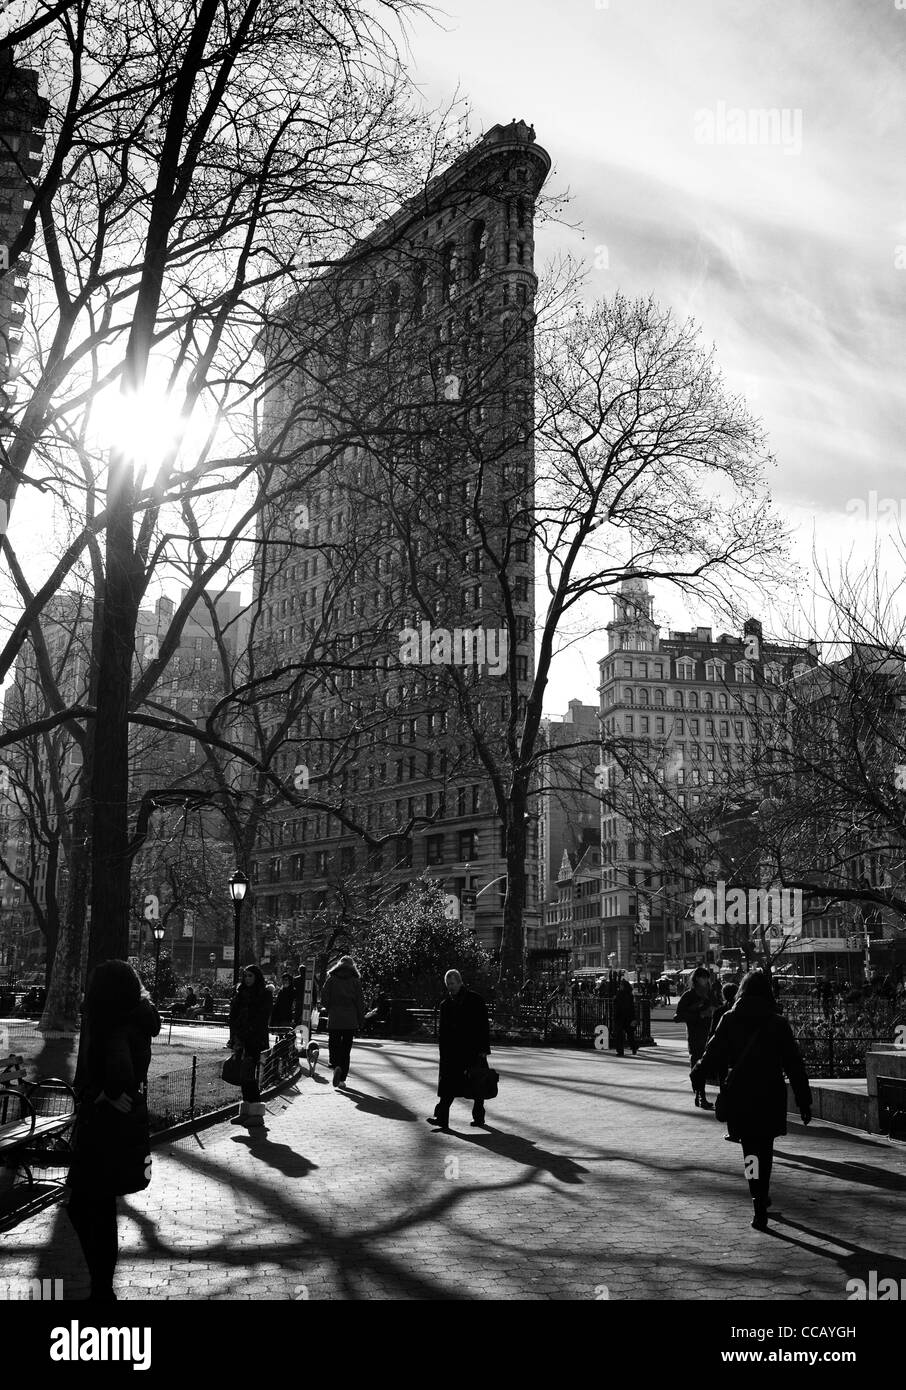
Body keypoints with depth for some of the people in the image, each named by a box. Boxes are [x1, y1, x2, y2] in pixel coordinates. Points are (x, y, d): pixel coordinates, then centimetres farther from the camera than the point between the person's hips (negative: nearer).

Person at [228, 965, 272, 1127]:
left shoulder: (265, 995, -2)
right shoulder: (240, 993, 15)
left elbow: (260, 1020, -9)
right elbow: (233, 1017, 11)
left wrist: (241, 1039, -14)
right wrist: (234, 1039, -1)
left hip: (255, 1040, -6)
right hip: (241, 1040, 6)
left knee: (248, 1075, -10)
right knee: (243, 1076, 5)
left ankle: (257, 1113, -7)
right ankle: (246, 1112, 11)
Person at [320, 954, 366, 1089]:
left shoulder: (331, 979, 1)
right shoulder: (355, 981, 2)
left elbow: (324, 1000, -2)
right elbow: (360, 1002, 0)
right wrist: (361, 1022, 6)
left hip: (334, 1020, -1)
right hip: (350, 1021, 1)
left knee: (333, 1046, 9)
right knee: (346, 1049, 8)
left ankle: (336, 1066, -19)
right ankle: (342, 1079, 5)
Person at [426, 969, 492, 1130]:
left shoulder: (475, 1000, -3)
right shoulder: (446, 1004, 10)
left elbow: (484, 1025, -5)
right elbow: (442, 1030, 13)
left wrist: (484, 1049, -10)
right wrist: (443, 1051, 6)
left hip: (473, 1050, -3)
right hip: (453, 1051, 3)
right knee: (448, 1085, -7)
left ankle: (479, 1117, 21)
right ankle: (442, 1118, -13)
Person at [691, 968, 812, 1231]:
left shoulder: (729, 1020, -3)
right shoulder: (777, 1023, -3)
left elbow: (714, 1053, -3)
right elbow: (794, 1064, -2)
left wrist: (698, 1074, 15)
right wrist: (804, 1100, 2)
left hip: (739, 1096, -1)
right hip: (771, 1096, 1)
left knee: (751, 1151, 4)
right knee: (765, 1148, 18)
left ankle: (760, 1206, -6)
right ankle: (762, 1197, 27)